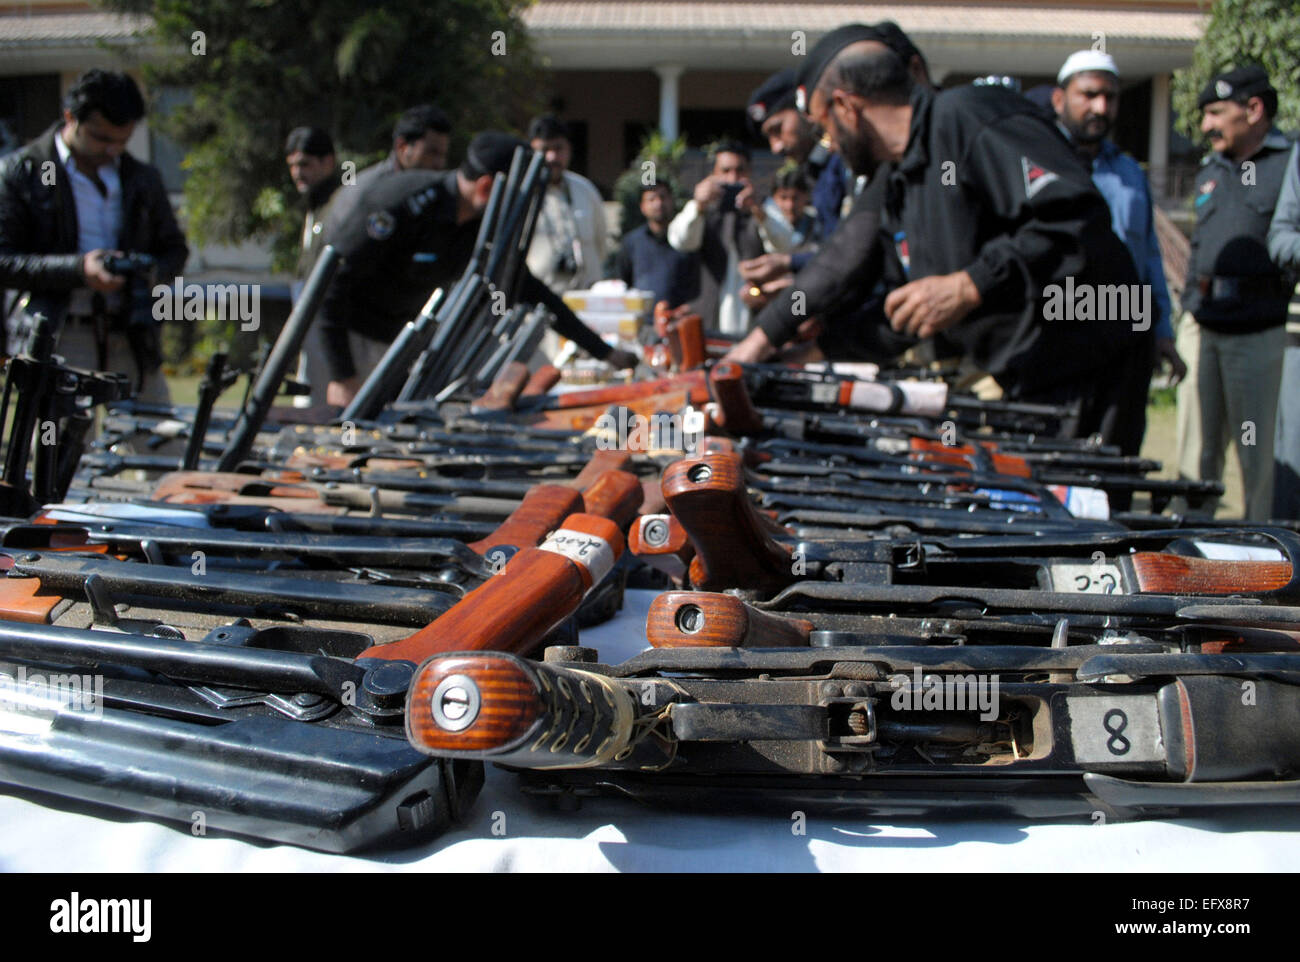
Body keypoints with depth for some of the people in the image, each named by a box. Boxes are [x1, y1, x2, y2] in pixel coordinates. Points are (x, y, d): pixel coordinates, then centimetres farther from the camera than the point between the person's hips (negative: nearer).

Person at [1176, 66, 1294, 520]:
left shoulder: (1287, 163, -4)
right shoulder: (1210, 172, 16)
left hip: (1256, 333, -5)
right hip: (1200, 328, 6)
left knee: (1255, 453, 2)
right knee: (1196, 449, 9)